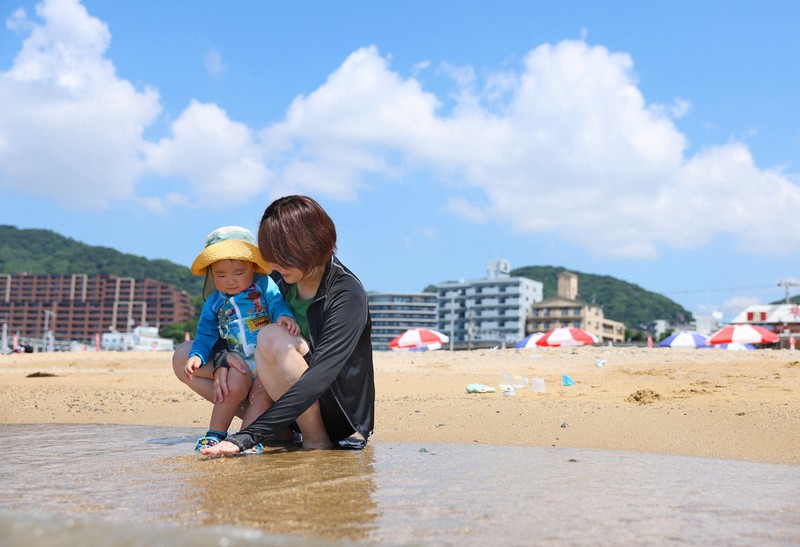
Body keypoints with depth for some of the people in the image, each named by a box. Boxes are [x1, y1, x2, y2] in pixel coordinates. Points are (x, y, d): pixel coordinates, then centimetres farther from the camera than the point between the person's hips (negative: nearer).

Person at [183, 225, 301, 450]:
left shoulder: (264, 286, 2)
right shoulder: (214, 302, 12)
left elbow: (278, 305, -10)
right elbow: (206, 333, 18)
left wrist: (286, 317, -32)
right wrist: (197, 355, 2)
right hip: (239, 362, 2)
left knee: (262, 392, -26)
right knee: (234, 386, -24)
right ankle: (215, 434, -9)